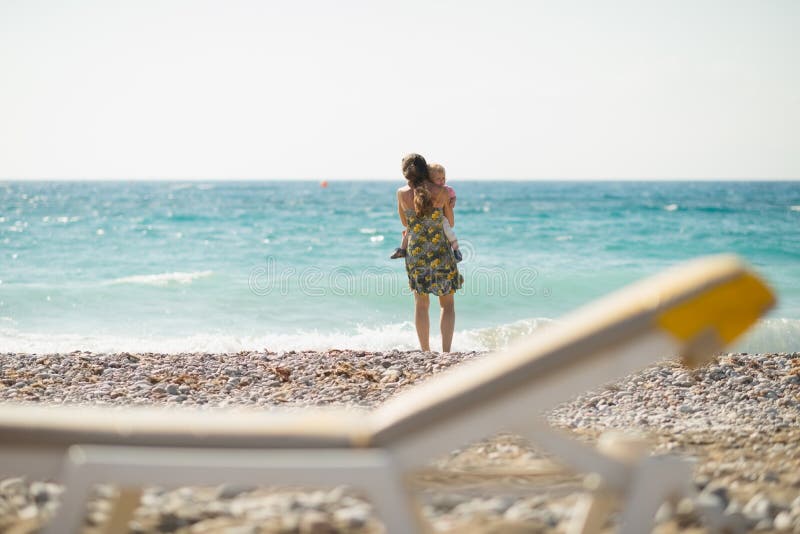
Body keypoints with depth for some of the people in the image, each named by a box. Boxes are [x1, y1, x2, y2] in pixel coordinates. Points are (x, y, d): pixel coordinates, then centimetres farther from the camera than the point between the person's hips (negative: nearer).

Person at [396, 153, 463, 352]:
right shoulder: (441, 192, -8)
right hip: (440, 253, -2)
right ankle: (446, 351, -3)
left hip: (415, 253, 2)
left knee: (421, 304, 14)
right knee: (447, 304, 8)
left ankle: (425, 352, 15)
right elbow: (451, 223, 5)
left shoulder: (402, 193, -4)